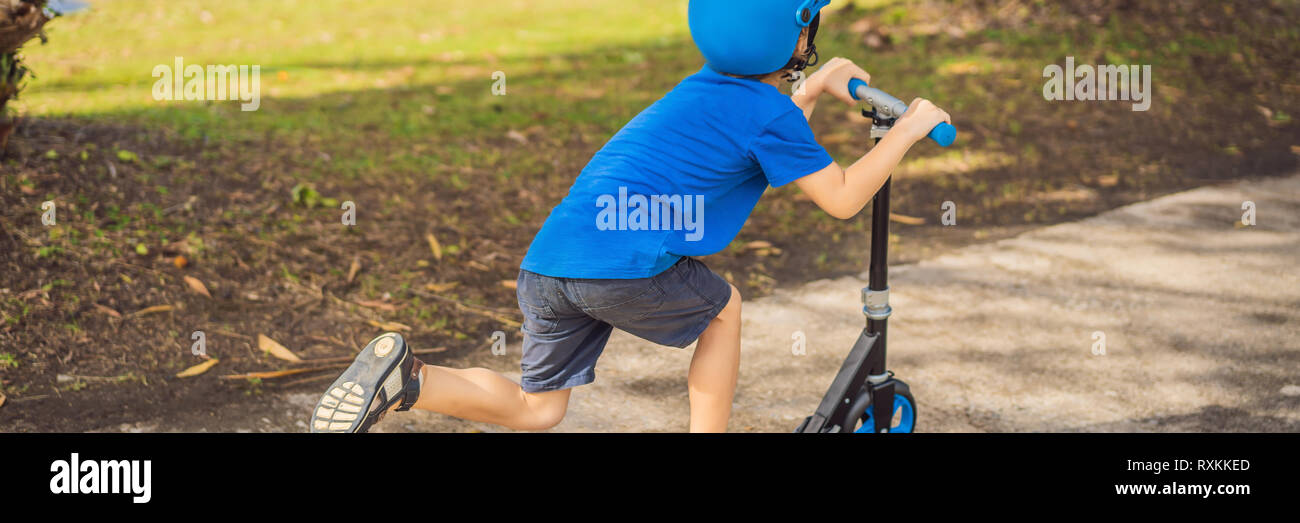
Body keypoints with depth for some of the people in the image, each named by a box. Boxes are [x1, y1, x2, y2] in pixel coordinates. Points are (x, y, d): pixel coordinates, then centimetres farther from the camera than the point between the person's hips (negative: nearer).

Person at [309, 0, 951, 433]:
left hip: (545, 263, 7)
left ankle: (408, 376, -3)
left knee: (536, 410, 16)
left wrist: (817, 83, 45)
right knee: (724, 308, 22)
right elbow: (842, 197, 4)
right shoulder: (768, 109, -1)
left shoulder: (702, 88, 23)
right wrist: (907, 128, 15)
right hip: (627, 267, -7)